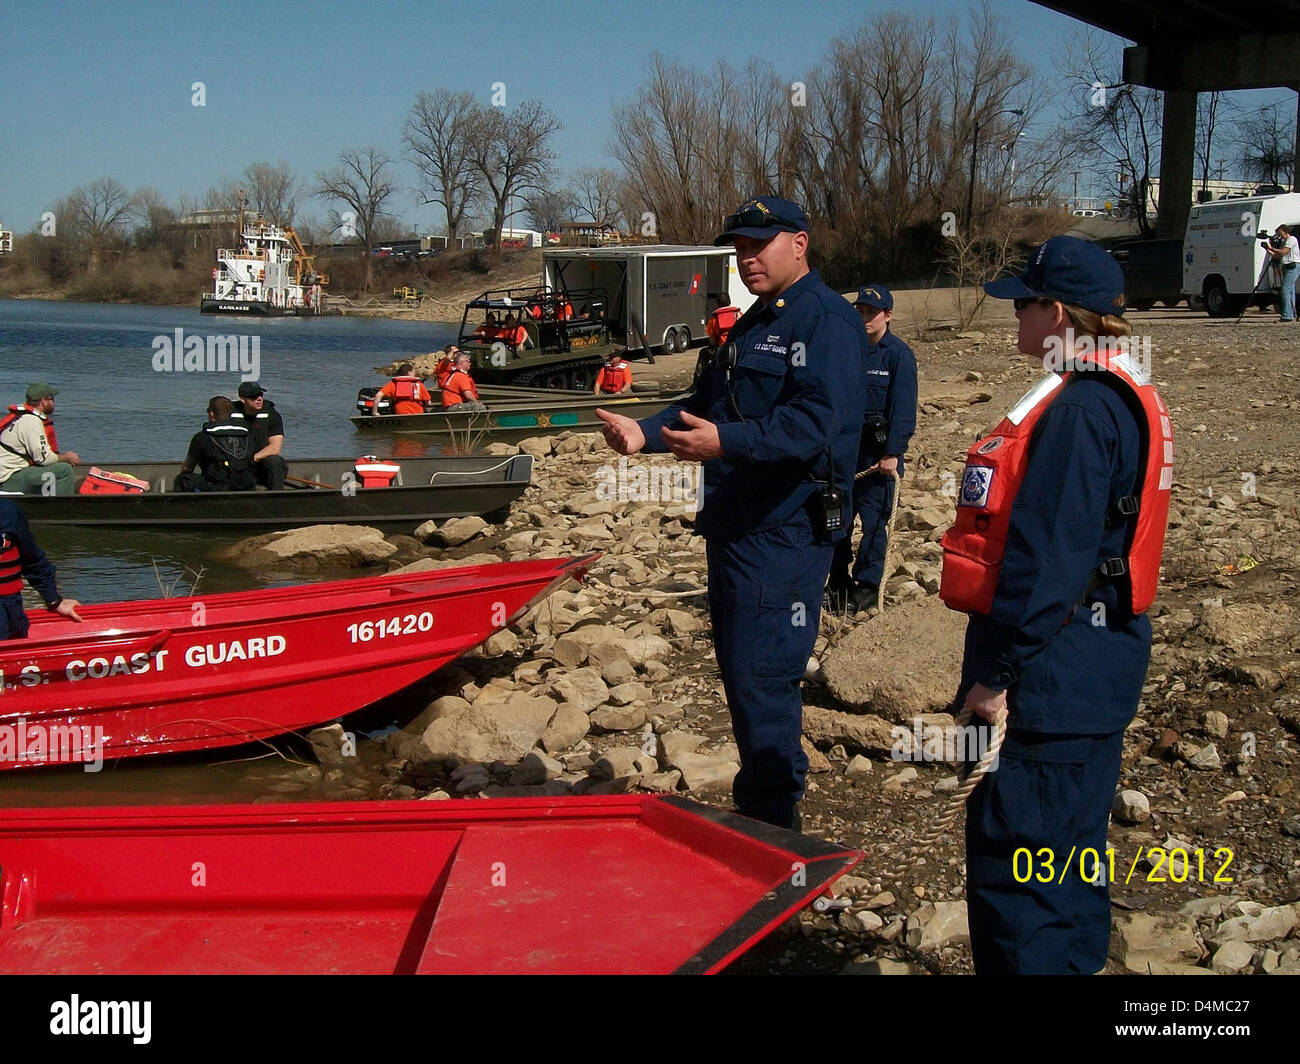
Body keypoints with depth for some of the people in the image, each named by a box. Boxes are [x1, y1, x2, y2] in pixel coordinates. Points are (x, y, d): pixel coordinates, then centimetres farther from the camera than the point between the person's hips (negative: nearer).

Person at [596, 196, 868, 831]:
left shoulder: (825, 320, -11)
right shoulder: (754, 324, 21)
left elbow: (817, 420, -25)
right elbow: (707, 405, 24)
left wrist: (727, 443, -35)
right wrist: (645, 433, 8)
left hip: (785, 533, -10)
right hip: (735, 528, 10)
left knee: (761, 679, -7)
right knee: (740, 672, 16)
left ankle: (774, 827, 6)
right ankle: (758, 804, 31)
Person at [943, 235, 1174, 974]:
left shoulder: (1079, 411, -20)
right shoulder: (1125, 399, 13)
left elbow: (1046, 560, -23)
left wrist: (997, 674, -17)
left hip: (1055, 680, -11)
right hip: (1094, 667, 11)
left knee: (1013, 861, -3)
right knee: (1070, 850, 21)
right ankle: (1074, 957, 35)